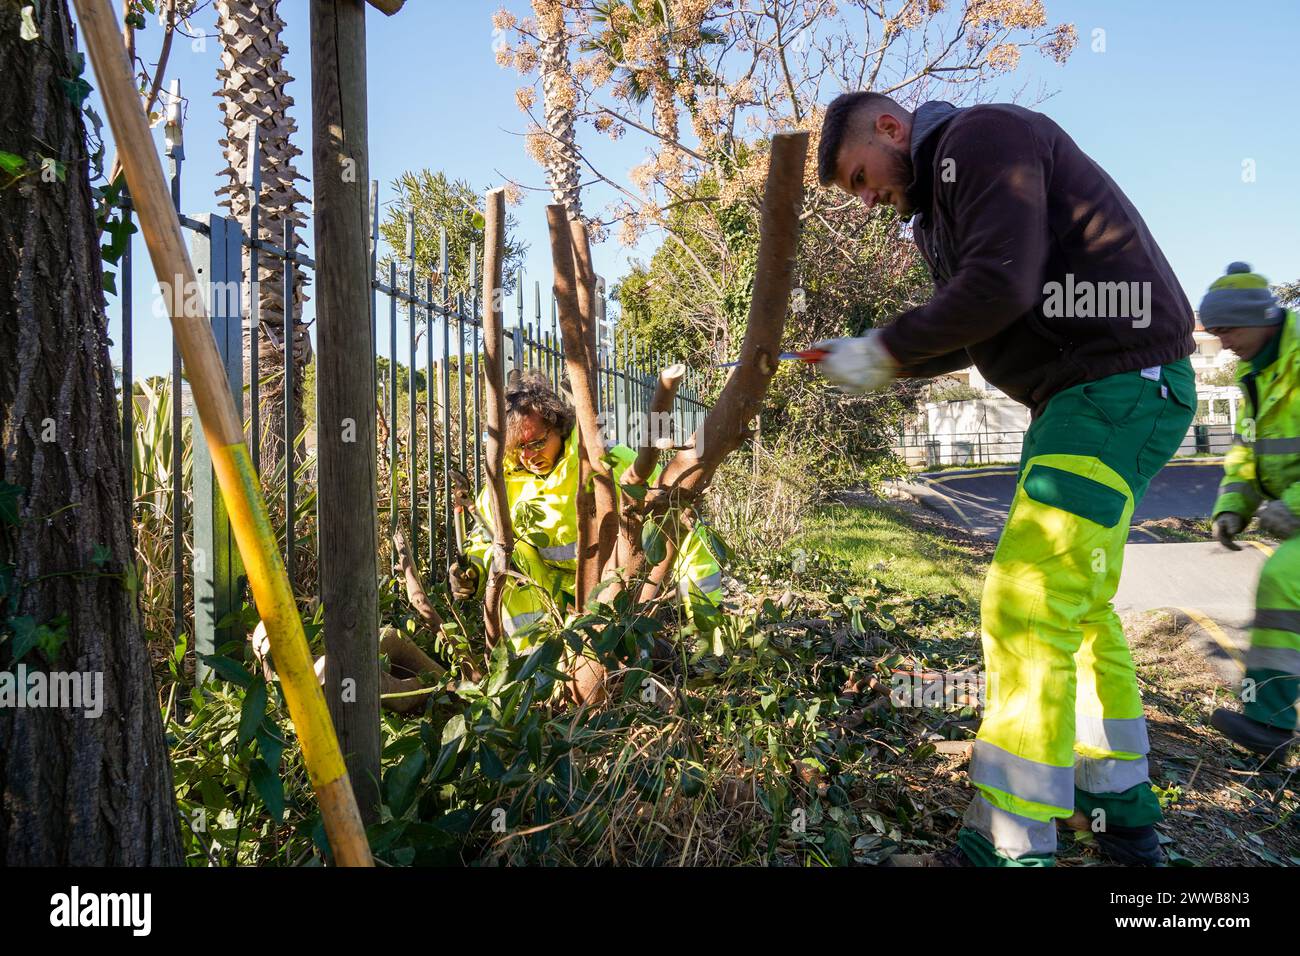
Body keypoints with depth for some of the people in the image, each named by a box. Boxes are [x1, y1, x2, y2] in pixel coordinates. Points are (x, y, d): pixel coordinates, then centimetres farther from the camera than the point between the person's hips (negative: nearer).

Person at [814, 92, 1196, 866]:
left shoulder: (983, 138, -9)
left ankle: (1009, 847, -8)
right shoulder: (942, 193, 21)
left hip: (1124, 381, -11)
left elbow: (1000, 287, -23)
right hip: (1086, 393, 11)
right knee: (1078, 605, 16)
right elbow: (969, 330, 20)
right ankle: (1123, 815, 29)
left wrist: (887, 349, -13)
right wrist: (882, 361, 6)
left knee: (1028, 605, -15)